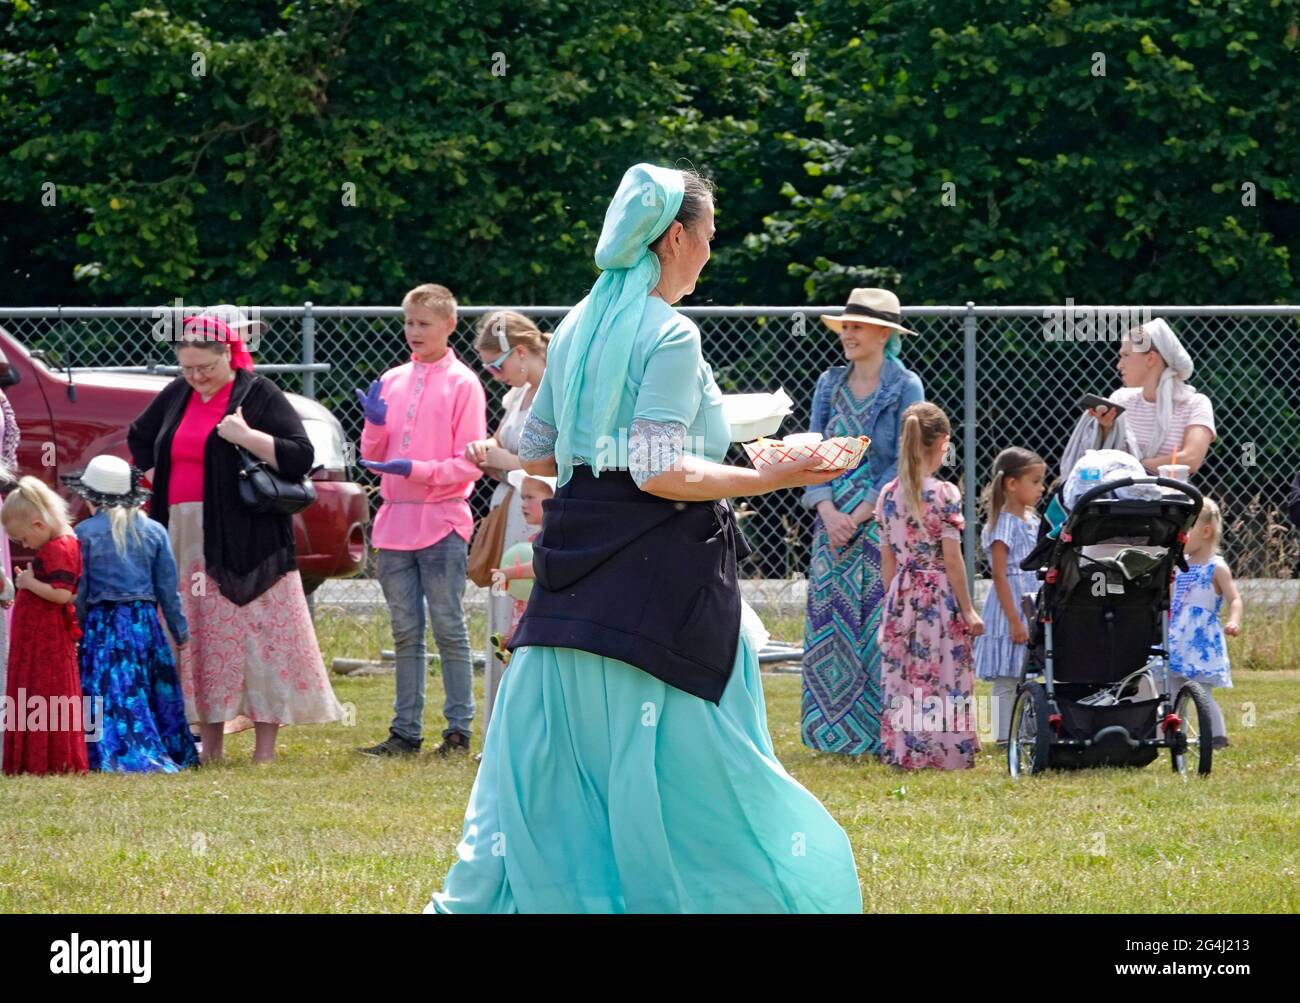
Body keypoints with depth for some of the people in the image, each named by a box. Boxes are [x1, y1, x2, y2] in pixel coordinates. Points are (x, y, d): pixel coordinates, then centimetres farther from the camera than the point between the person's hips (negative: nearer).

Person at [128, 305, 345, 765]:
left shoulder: (259, 394, -3)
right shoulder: (177, 396, 14)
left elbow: (300, 456, -10)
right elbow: (139, 438, 32)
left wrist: (246, 436, -19)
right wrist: (156, 478, 16)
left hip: (246, 541, -6)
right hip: (185, 539, 6)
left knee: (256, 636, -7)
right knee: (196, 638, 4)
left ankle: (265, 746, -5)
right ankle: (209, 742, 10)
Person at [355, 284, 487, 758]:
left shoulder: (462, 384, -3)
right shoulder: (392, 382, 12)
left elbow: (469, 465, -8)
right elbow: (373, 457, 14)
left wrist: (416, 470, -19)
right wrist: (375, 424, -5)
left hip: (442, 523, -5)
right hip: (395, 521, 5)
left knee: (449, 629, -3)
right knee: (405, 633, 8)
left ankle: (459, 728, 0)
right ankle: (406, 731, 11)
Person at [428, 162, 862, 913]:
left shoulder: (578, 329, 12)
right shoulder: (670, 337, -12)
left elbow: (535, 454, 18)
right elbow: (661, 473, -19)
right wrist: (767, 479, -19)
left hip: (579, 580, 8)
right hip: (658, 582, -8)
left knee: (557, 765, 9)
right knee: (678, 767, -2)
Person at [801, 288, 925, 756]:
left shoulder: (905, 387, -3)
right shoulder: (829, 384, 11)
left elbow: (904, 463, -8)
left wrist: (859, 517, -13)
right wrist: (829, 514, -8)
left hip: (883, 520, -5)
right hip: (833, 520, 5)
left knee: (880, 625, -8)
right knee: (829, 625, 3)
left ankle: (880, 732, -5)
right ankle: (833, 731, 8)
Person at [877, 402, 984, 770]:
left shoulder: (889, 494, 4)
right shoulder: (944, 494, -12)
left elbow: (888, 559, 9)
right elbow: (951, 558, -12)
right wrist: (968, 609, -6)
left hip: (901, 597, 5)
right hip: (940, 597, -5)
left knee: (902, 678, 9)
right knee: (944, 680, 0)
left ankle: (904, 751, 11)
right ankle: (946, 751, 0)